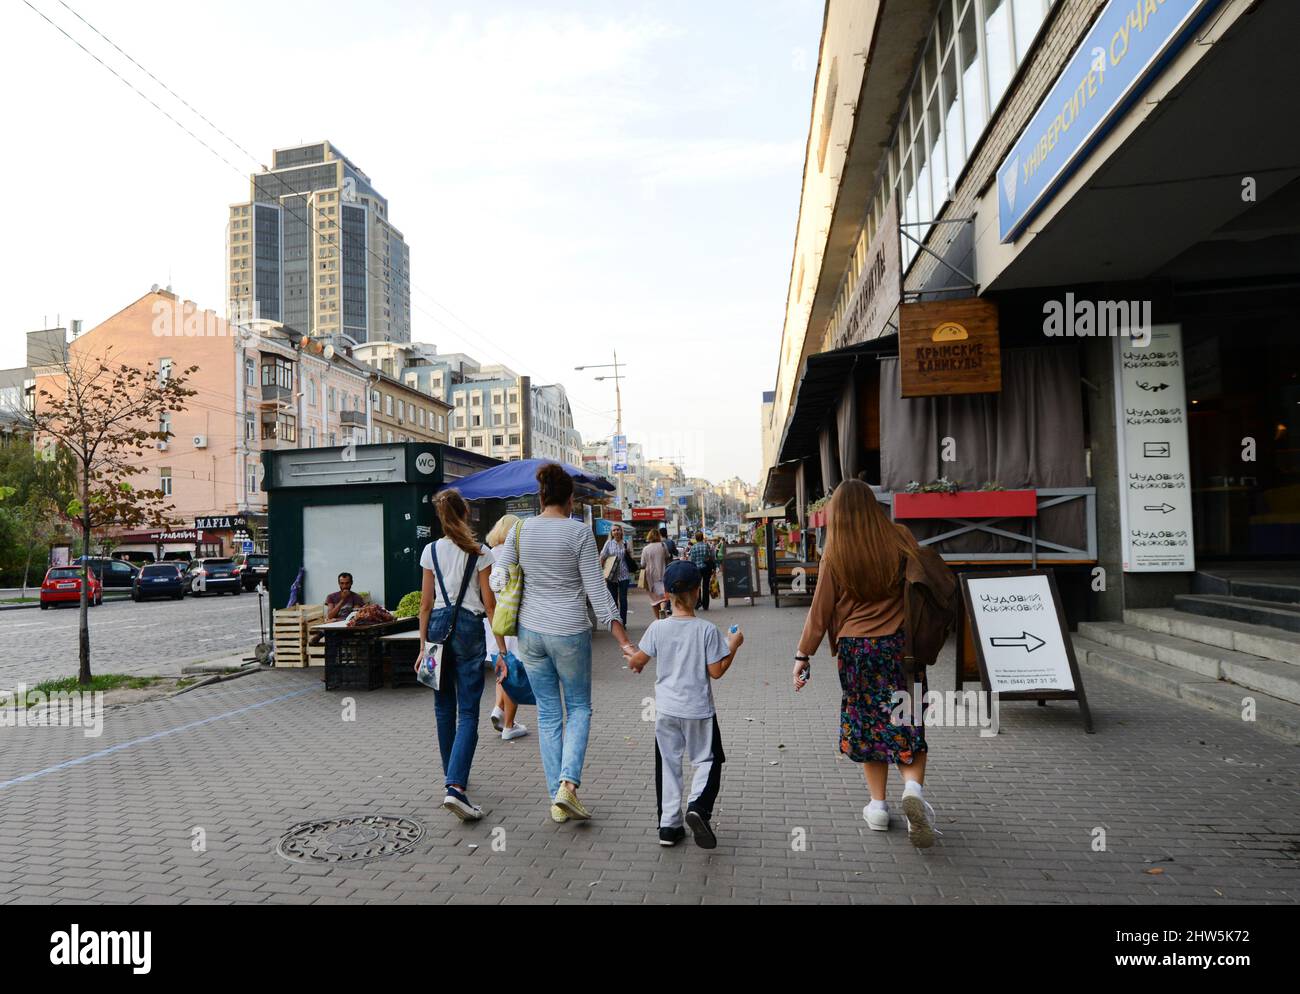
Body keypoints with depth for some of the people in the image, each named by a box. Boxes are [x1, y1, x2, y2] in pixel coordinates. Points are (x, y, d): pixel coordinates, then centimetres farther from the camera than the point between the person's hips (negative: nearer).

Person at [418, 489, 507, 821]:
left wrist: (423, 644, 9)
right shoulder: (479, 552, -4)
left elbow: (426, 603, 3)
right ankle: (456, 787, -17)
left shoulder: (431, 551, 3)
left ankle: (451, 772, 32)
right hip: (469, 626, -3)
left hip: (439, 624, 3)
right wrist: (501, 645, -1)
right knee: (468, 711, -4)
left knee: (444, 706, 17)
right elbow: (489, 603, -5)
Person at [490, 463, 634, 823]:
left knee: (548, 713, 13)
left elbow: (498, 577, 0)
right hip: (569, 632, -3)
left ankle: (556, 799, 16)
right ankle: (568, 784, -4)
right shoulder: (579, 532, -10)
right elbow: (596, 590, -11)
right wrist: (624, 640, -8)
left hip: (530, 631, 4)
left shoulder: (520, 530, 0)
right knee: (578, 708, 14)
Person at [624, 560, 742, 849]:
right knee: (707, 760, 14)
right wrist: (733, 645, 2)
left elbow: (635, 661, 0)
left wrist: (634, 661, 23)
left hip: (666, 709, 2)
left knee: (668, 765, 13)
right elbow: (716, 671, -10)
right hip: (698, 710, -2)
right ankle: (698, 806, -10)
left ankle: (668, 825, 16)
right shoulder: (707, 630, -14)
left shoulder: (658, 628, -8)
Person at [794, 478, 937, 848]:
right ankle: (913, 786, -15)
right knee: (906, 723, 9)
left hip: (856, 649, 0)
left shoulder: (835, 554, -5)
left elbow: (820, 610, -4)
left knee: (868, 724, 13)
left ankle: (878, 805, 18)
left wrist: (803, 655, 3)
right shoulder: (900, 537, -4)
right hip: (900, 642, 0)